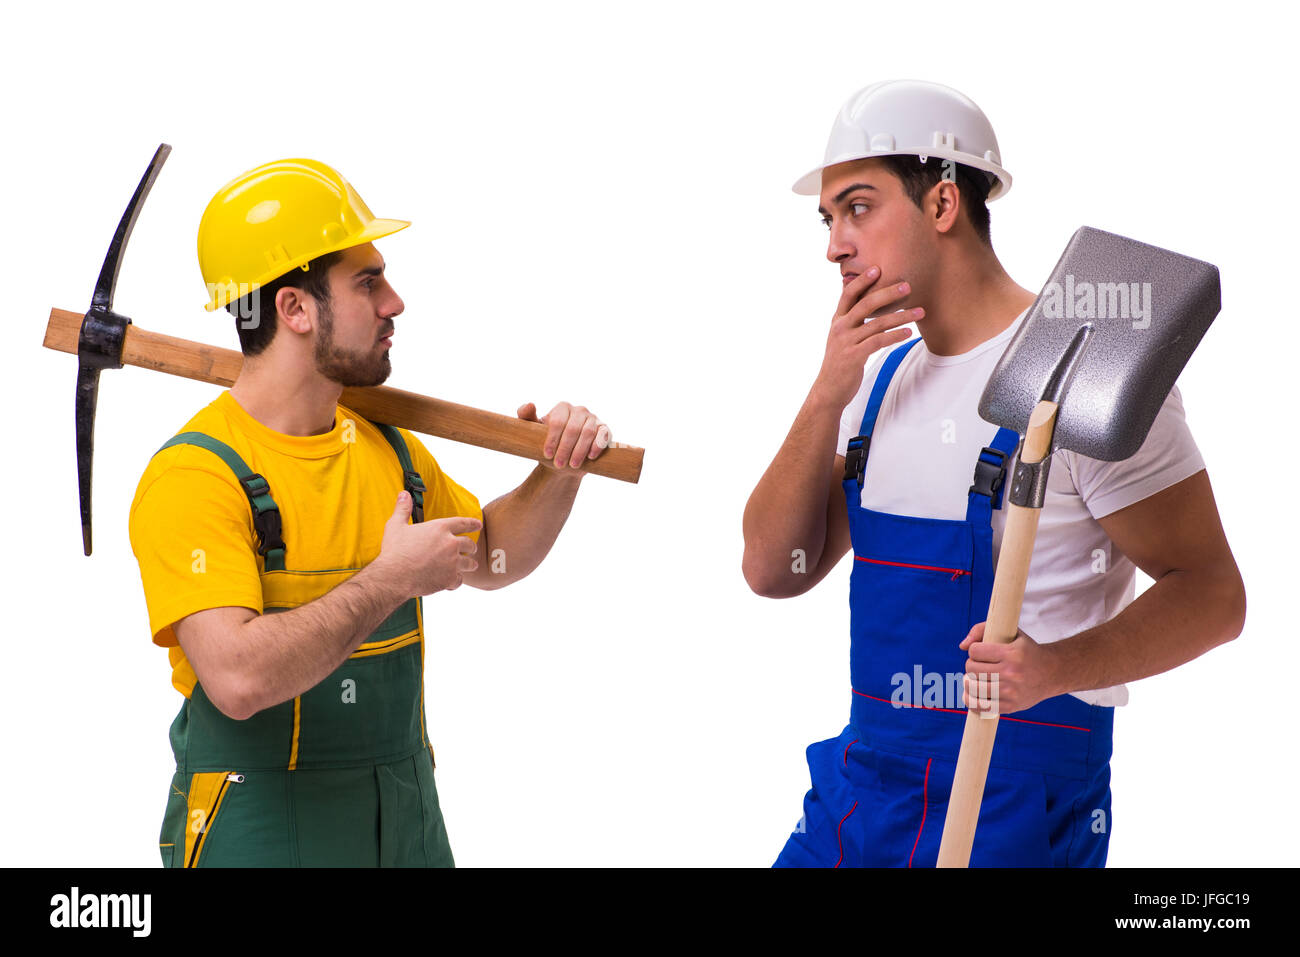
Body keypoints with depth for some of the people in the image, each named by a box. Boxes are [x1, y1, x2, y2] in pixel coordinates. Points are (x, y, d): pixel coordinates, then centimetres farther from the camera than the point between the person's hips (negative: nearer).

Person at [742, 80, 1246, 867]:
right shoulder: (884, 375, 10)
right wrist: (828, 396, -9)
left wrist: (1056, 667, -30)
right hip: (862, 784, 7)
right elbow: (775, 571, 3)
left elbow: (1211, 594, -14)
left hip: (1017, 802, -6)